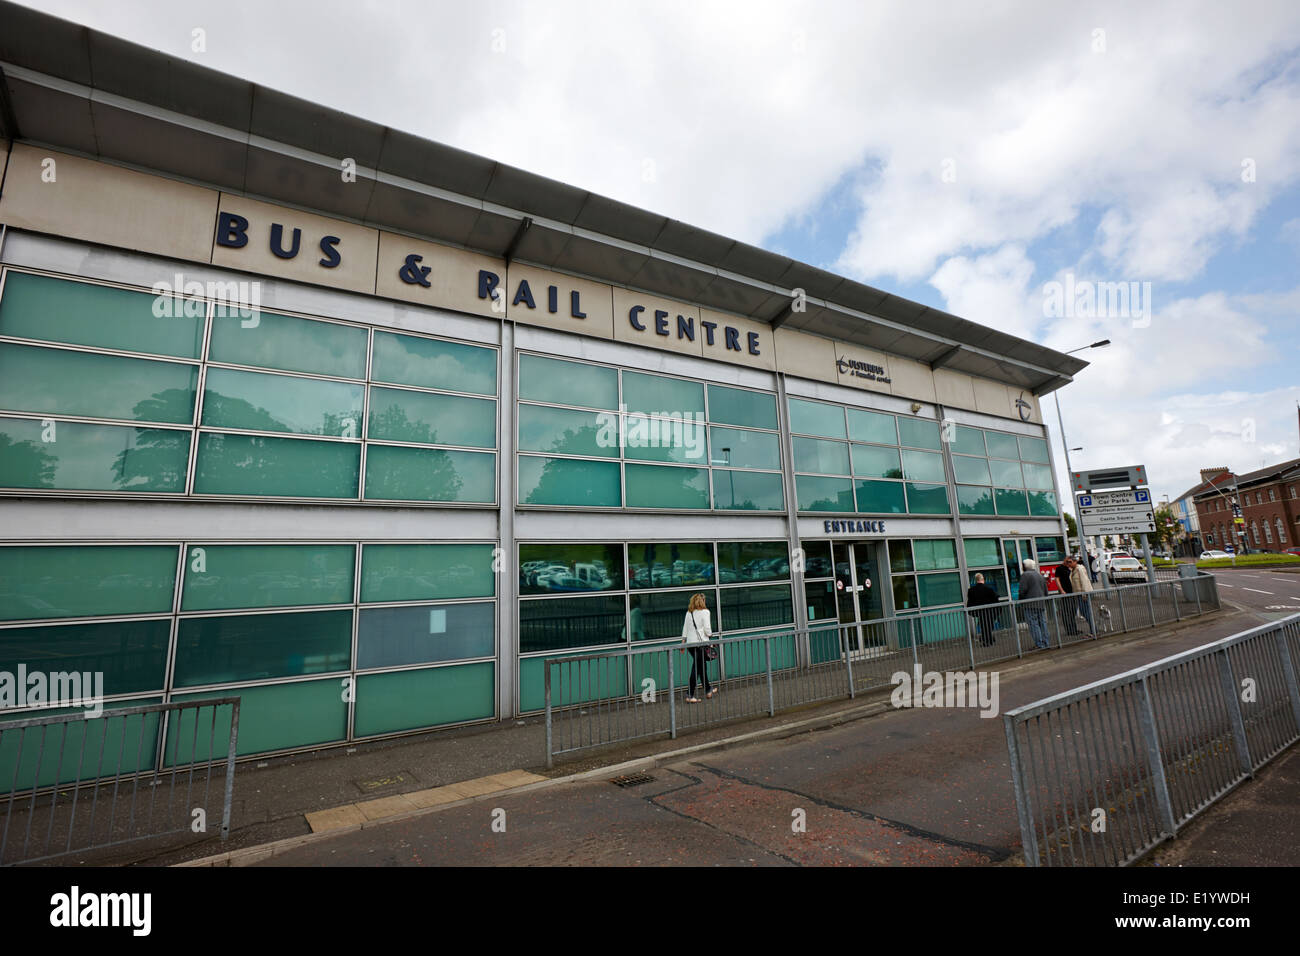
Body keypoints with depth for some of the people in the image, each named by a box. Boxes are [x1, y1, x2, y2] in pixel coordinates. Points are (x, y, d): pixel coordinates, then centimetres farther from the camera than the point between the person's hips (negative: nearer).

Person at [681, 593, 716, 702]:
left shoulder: (689, 612, 9)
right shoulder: (704, 612, -8)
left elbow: (685, 628, 11)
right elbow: (707, 629, -12)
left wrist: (683, 642, 16)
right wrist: (709, 634, 9)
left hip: (690, 643, 7)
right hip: (701, 642, -6)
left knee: (702, 665, 20)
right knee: (696, 668, -2)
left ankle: (708, 690, 33)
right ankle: (690, 695, -3)